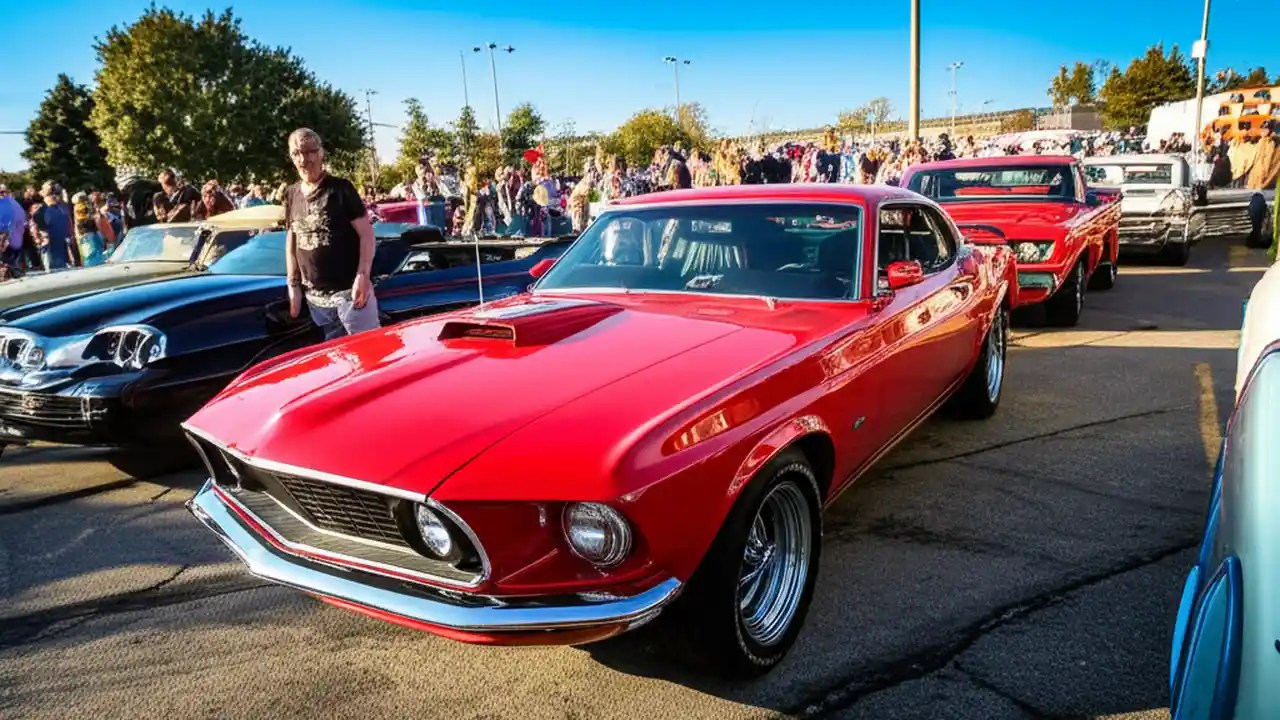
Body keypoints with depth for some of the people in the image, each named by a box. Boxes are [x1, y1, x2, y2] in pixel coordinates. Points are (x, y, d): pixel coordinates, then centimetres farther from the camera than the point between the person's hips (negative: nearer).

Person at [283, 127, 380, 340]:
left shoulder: (341, 188, -4)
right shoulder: (291, 195, 11)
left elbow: (366, 233, -8)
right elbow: (291, 242, 17)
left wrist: (362, 276, -17)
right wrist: (293, 286, 12)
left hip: (349, 290, -5)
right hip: (315, 297, 5)